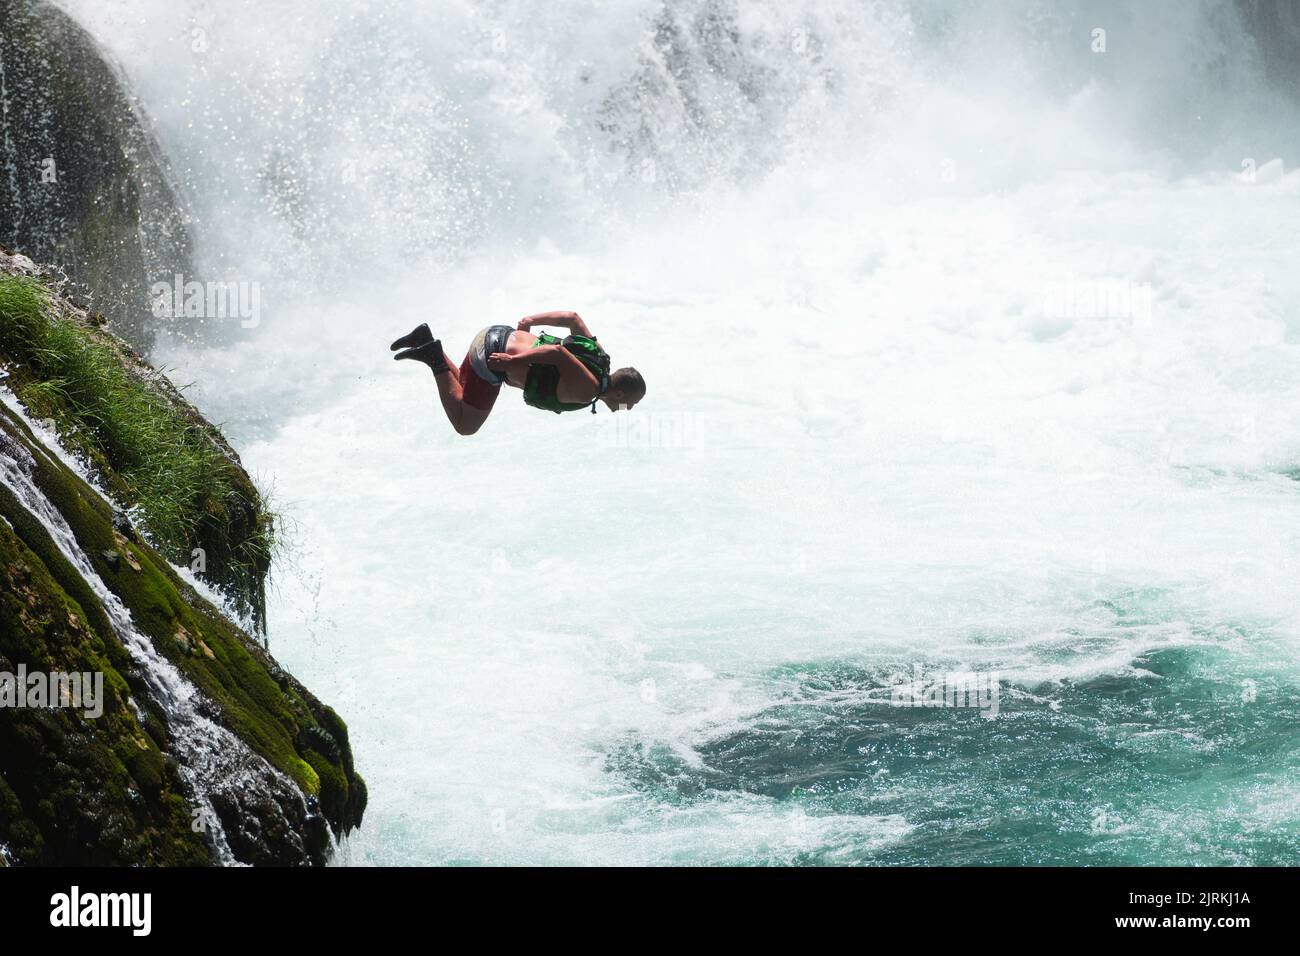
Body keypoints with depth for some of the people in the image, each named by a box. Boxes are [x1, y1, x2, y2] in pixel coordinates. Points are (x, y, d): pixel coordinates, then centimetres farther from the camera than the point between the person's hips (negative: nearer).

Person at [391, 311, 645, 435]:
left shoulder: (597, 352, 8)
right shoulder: (587, 391, -19)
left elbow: (573, 317, 14)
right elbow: (558, 351, -33)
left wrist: (531, 321, 21)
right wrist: (514, 361, -29)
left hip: (501, 335, 9)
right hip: (494, 357, -9)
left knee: (459, 396, 30)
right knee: (464, 426, 6)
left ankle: (425, 340, 13)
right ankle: (436, 359, -3)